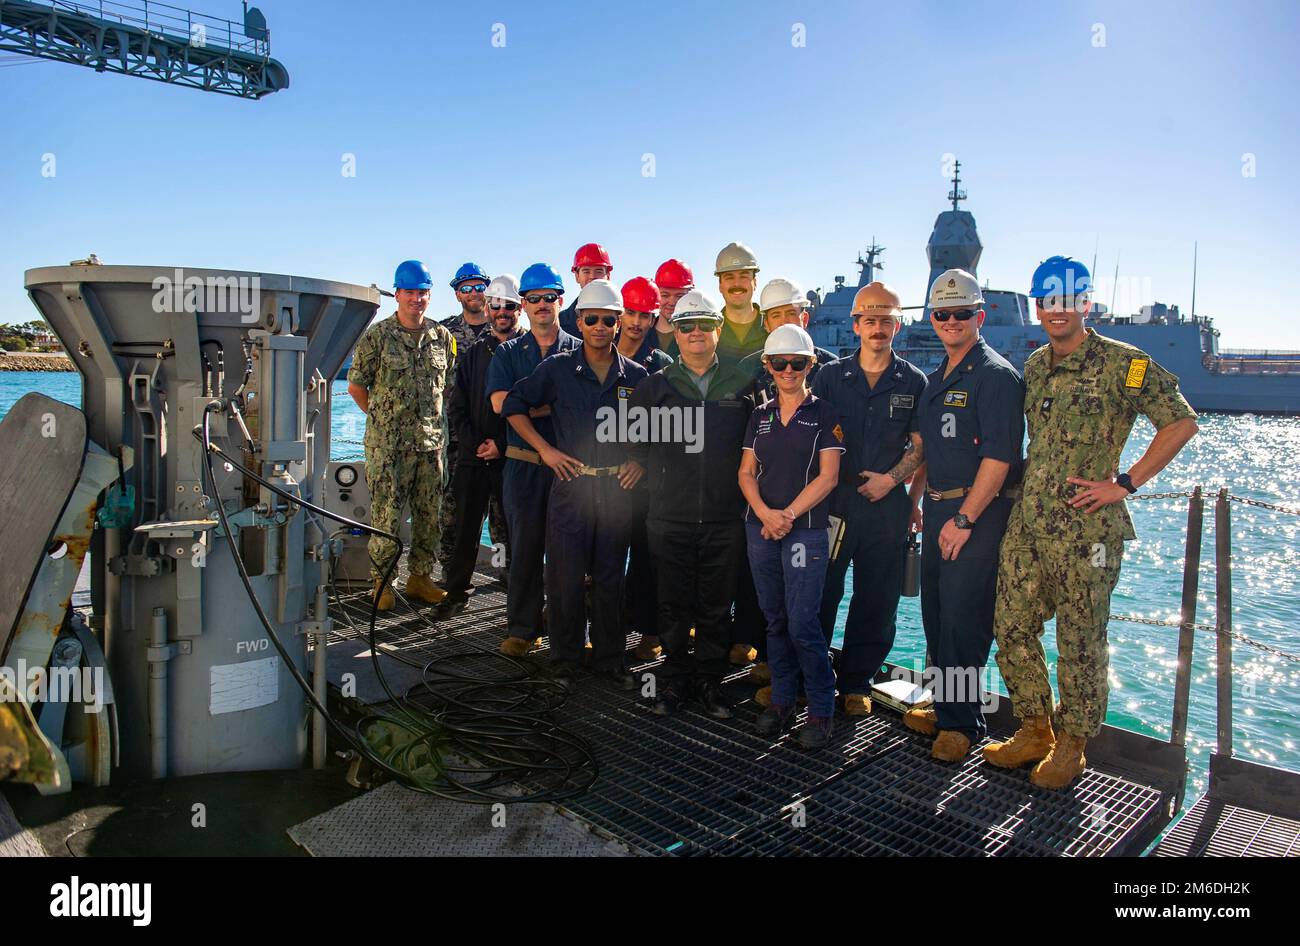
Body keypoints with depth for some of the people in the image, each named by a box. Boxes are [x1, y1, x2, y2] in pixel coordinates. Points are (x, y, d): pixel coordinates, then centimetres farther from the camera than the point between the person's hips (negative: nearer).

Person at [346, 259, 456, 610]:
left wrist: (433, 416, 12)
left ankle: (420, 578, 21)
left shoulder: (443, 337, 8)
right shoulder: (377, 336, -2)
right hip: (387, 443, -4)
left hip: (431, 440, 4)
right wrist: (380, 416, 4)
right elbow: (356, 385, 3)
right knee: (386, 515, -1)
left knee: (429, 515, 8)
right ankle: (381, 582, 13)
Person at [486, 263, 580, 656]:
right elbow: (499, 402, -6)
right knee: (525, 547, 3)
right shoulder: (508, 353, 11)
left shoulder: (580, 351, 9)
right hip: (524, 465, 1)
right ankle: (521, 629, 13)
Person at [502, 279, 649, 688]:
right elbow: (513, 405, 5)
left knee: (610, 578, 9)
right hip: (570, 484, -2)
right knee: (566, 576, 1)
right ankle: (566, 658, 17)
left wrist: (642, 460, 3)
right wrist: (545, 449, -2)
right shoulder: (557, 368, 1)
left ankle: (609, 659, 21)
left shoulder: (636, 375, 7)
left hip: (618, 488, 2)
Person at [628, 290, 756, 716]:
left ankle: (710, 680, 22)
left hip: (726, 518, 0)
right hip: (670, 518, 0)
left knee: (717, 605, 8)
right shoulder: (656, 386, 6)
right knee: (674, 604, 7)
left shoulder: (743, 386, 6)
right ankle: (674, 678, 21)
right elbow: (635, 441, 14)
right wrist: (660, 477, 8)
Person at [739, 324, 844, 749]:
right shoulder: (760, 416, 13)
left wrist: (789, 515, -14)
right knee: (775, 619, 11)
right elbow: (746, 473, 9)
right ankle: (782, 700, 23)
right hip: (760, 527, 4)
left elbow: (828, 477, -6)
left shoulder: (824, 413, 0)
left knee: (802, 623, -7)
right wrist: (765, 513, -9)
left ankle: (821, 710, 7)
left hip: (806, 529, -4)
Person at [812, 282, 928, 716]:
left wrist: (892, 478, -10)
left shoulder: (913, 381, 6)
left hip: (888, 505, 1)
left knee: (876, 601, 7)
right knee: (819, 594, 4)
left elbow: (920, 445, 5)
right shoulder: (830, 376, 6)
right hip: (833, 501, 0)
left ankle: (856, 681, 23)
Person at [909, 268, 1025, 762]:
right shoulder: (935, 379, 15)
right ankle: (944, 707, 28)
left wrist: (964, 519, -20)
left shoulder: (996, 375, -11)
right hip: (938, 508, 8)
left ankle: (962, 722, 11)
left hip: (978, 511, -8)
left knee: (962, 618, -3)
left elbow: (998, 457, -19)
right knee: (935, 612, 14)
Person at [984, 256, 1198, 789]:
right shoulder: (1034, 366, 12)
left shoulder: (1123, 363, -7)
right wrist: (1022, 481, 11)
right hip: (1026, 523, 6)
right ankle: (1034, 730, 27)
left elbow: (1181, 422, -9)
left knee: (1080, 640, 5)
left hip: (1087, 529, -6)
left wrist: (1124, 483, -12)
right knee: (1012, 629, 9)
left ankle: (1071, 744, 22)